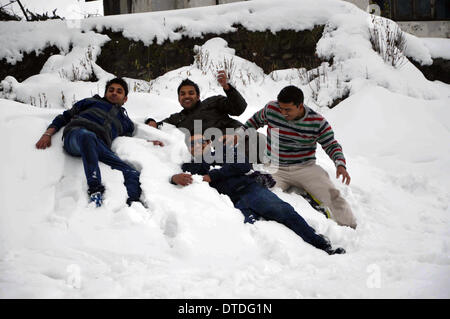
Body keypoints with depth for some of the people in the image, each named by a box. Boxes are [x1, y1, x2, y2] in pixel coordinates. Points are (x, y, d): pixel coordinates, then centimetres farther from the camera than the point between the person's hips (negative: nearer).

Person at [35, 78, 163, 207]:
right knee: (88, 136, -43)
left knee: (134, 176, -25)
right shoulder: (91, 102, 35)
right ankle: (95, 190, -55)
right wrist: (48, 133, 14)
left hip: (101, 146, 3)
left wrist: (149, 143, 18)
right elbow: (64, 117, 31)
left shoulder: (126, 122, 40)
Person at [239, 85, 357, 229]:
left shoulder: (317, 122, -8)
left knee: (333, 195, -20)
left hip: (306, 168, -1)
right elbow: (256, 120, 17)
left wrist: (340, 164, -16)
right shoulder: (271, 109, -5)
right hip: (277, 170, 1)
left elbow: (332, 145, 2)